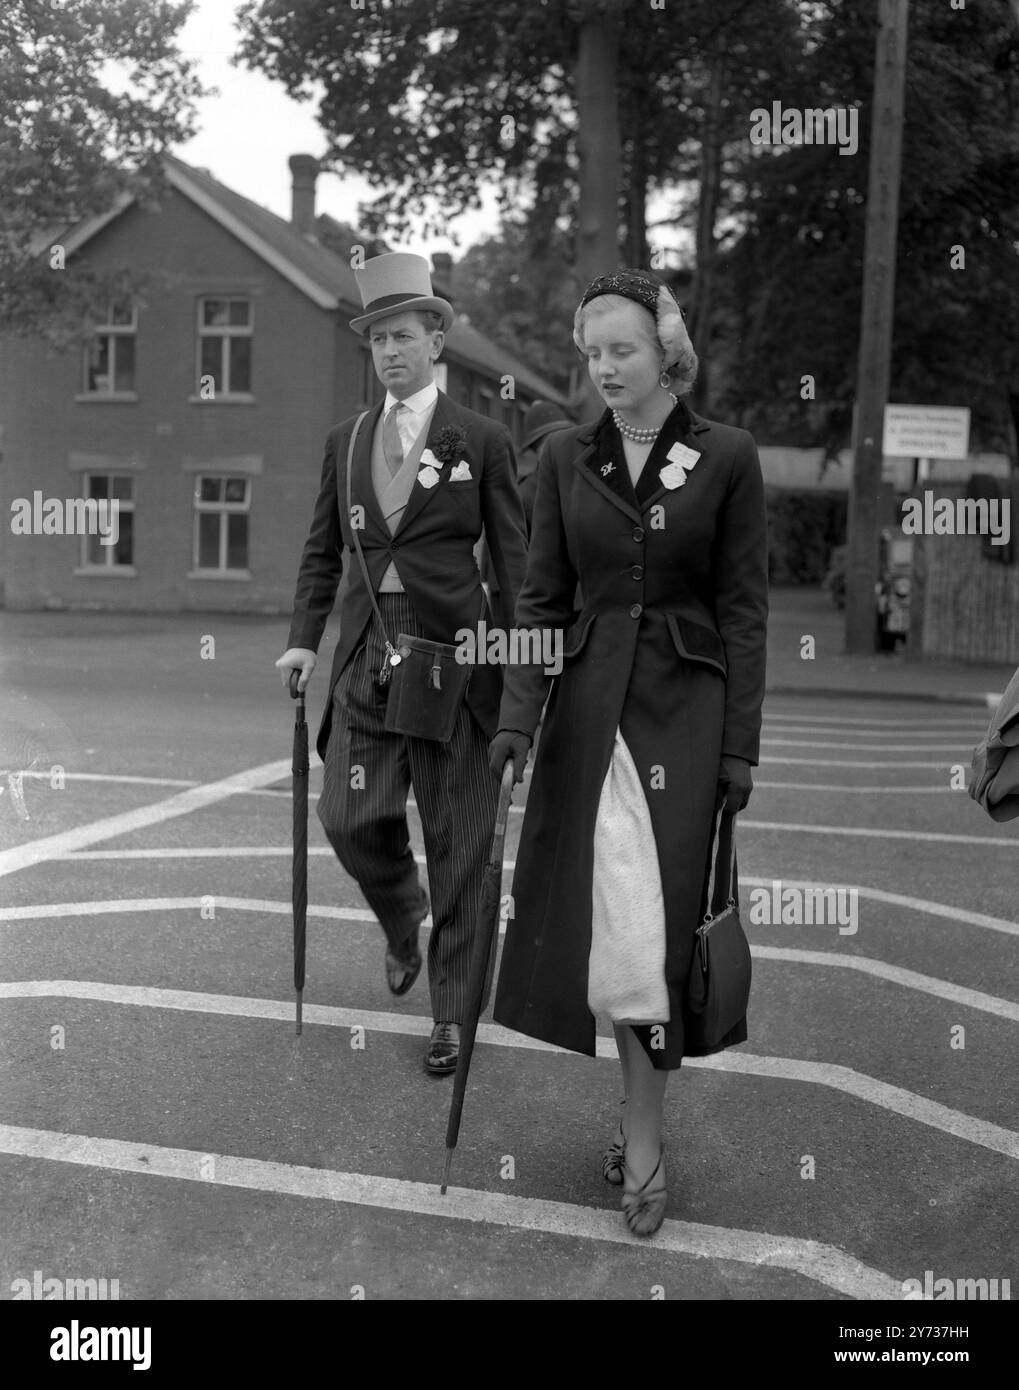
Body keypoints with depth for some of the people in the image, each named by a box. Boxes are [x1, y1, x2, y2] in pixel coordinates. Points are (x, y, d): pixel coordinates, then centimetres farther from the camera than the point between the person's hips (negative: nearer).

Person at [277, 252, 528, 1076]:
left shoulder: (483, 442, 1)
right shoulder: (344, 443, 12)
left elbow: (516, 559, -1)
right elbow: (324, 552, 15)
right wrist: (305, 637, 4)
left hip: (455, 653, -3)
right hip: (367, 657, 4)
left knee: (458, 843, 3)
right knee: (349, 819, 0)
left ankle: (453, 1013, 18)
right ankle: (402, 924, 34)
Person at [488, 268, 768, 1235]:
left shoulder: (727, 458, -1)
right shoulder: (566, 458, 6)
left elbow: (743, 609, -1)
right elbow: (542, 598, 5)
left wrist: (740, 744, -5)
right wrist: (516, 717, -5)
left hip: (686, 706, -2)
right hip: (589, 703, 2)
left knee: (659, 918, -2)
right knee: (611, 918, 5)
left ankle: (641, 1138, 11)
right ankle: (643, 1131, 23)